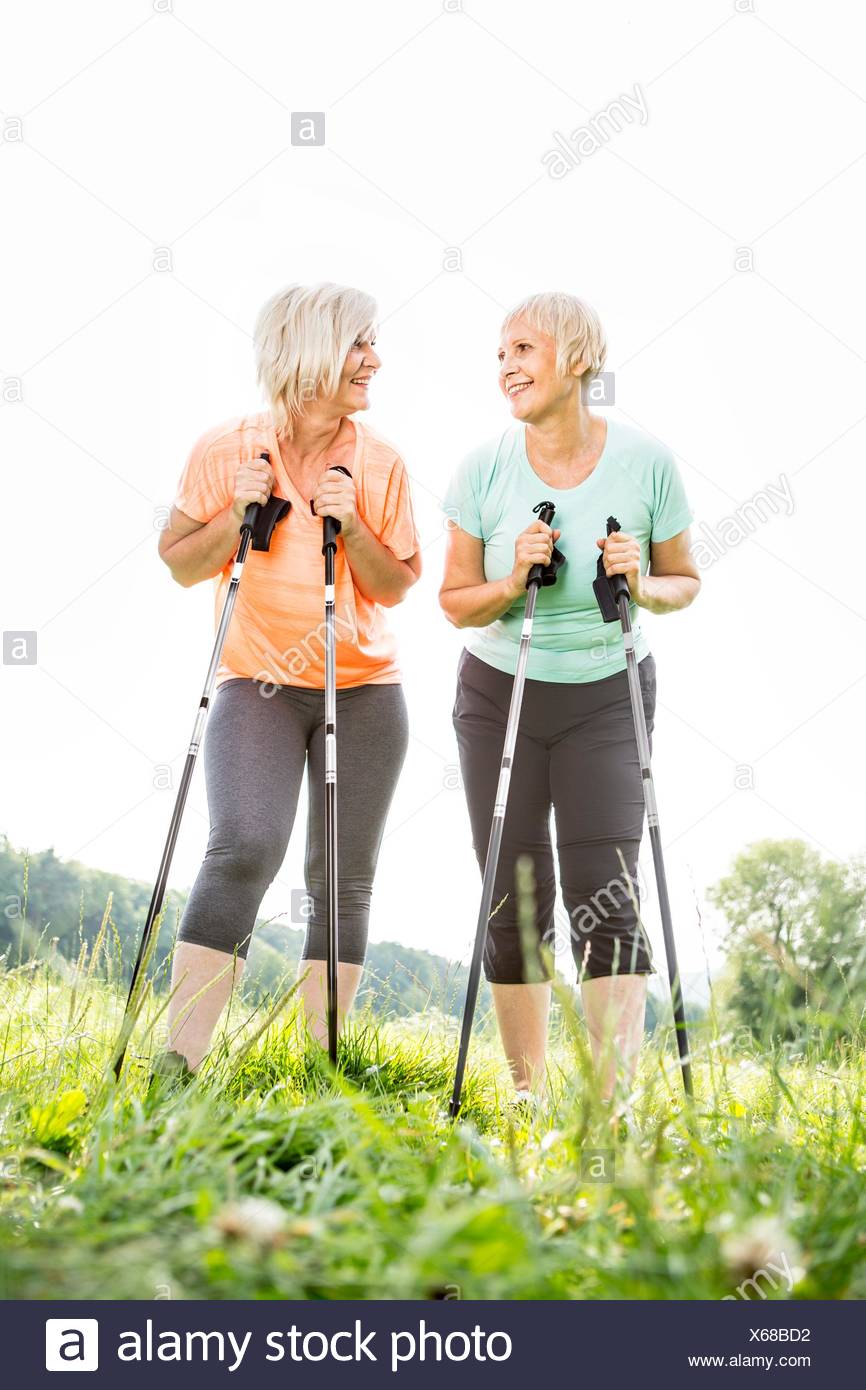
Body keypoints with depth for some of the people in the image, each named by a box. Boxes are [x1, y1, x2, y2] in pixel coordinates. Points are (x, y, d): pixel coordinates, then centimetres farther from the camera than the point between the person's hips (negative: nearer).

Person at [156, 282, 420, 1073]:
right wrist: (235, 517, -11)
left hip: (365, 692, 3)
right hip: (258, 685, -2)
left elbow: (396, 587, 5)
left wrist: (350, 525, -12)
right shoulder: (226, 451, -2)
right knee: (245, 847, -22)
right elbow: (180, 565, 6)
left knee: (344, 879, 2)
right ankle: (179, 1059, -18)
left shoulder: (380, 464, 2)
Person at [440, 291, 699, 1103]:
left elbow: (684, 581, 2)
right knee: (513, 901, 5)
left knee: (606, 896, -11)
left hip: (606, 698, -1)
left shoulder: (646, 462, -10)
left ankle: (615, 1099, -9)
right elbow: (455, 601, -1)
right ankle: (527, 1096, 19)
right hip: (501, 694, 1)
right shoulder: (484, 470, -9)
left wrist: (643, 586, -20)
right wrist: (512, 582, -21)